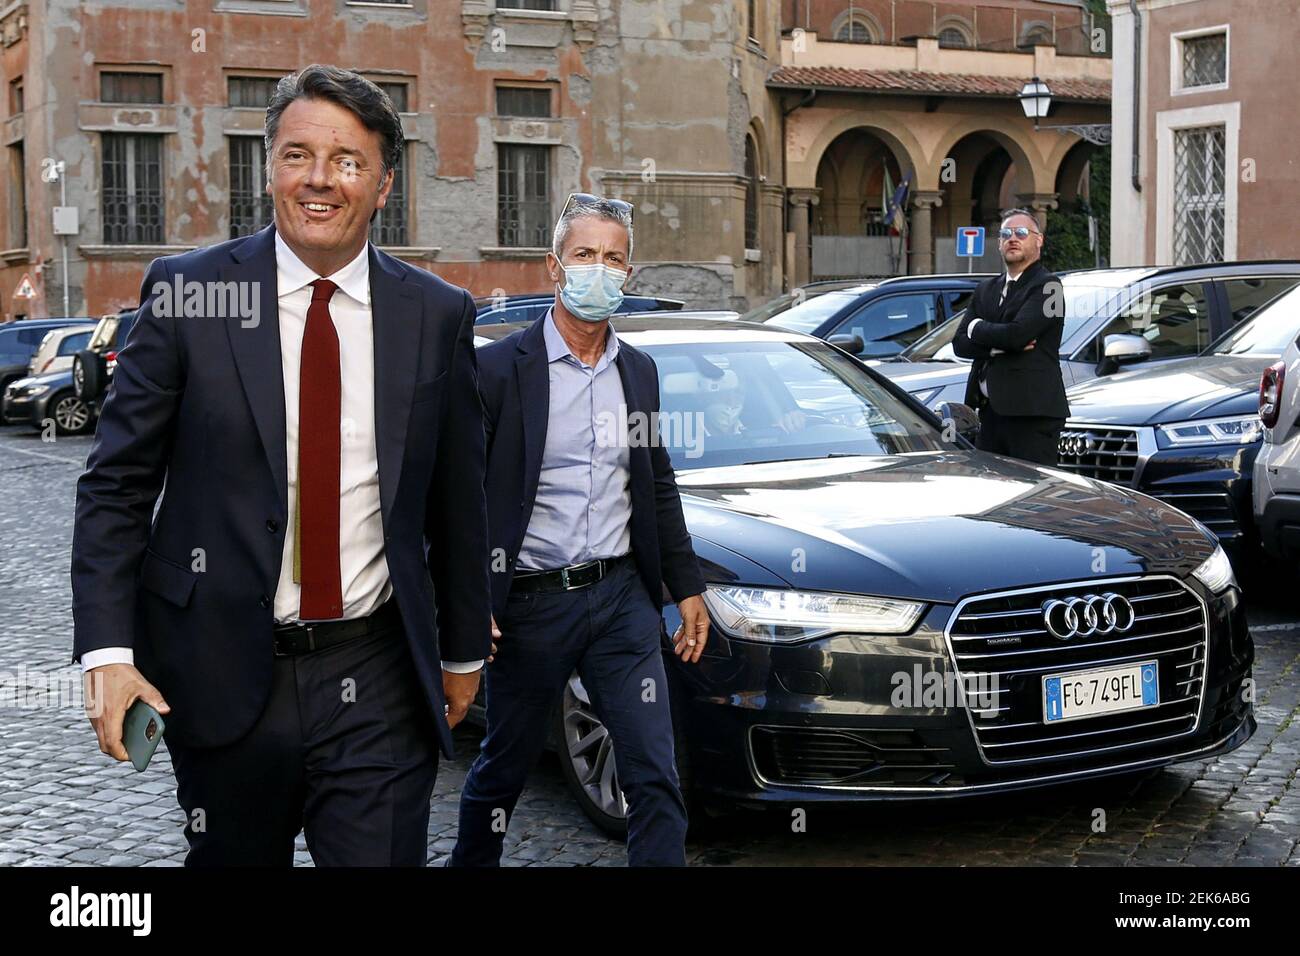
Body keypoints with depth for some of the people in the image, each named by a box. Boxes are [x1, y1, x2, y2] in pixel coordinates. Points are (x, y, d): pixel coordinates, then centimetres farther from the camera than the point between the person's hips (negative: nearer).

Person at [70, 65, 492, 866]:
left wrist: (464, 648, 15)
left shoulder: (438, 316, 1)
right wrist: (107, 648, -10)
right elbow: (116, 485, -2)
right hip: (222, 675, 0)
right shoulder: (187, 291, -3)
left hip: (379, 683, 1)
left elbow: (458, 498, 9)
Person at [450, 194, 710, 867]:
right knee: (505, 765, 14)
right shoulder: (499, 368, -8)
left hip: (622, 596, 4)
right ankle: (470, 862, 39)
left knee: (655, 774, -2)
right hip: (531, 603, -3)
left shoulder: (639, 371, 9)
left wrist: (687, 587, 14)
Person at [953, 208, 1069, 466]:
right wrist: (1001, 345, -9)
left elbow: (1017, 334, -19)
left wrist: (977, 327, 0)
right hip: (991, 410, 7)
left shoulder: (1046, 285, -5)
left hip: (1032, 414, -7)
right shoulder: (986, 290, 18)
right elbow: (960, 343, 8)